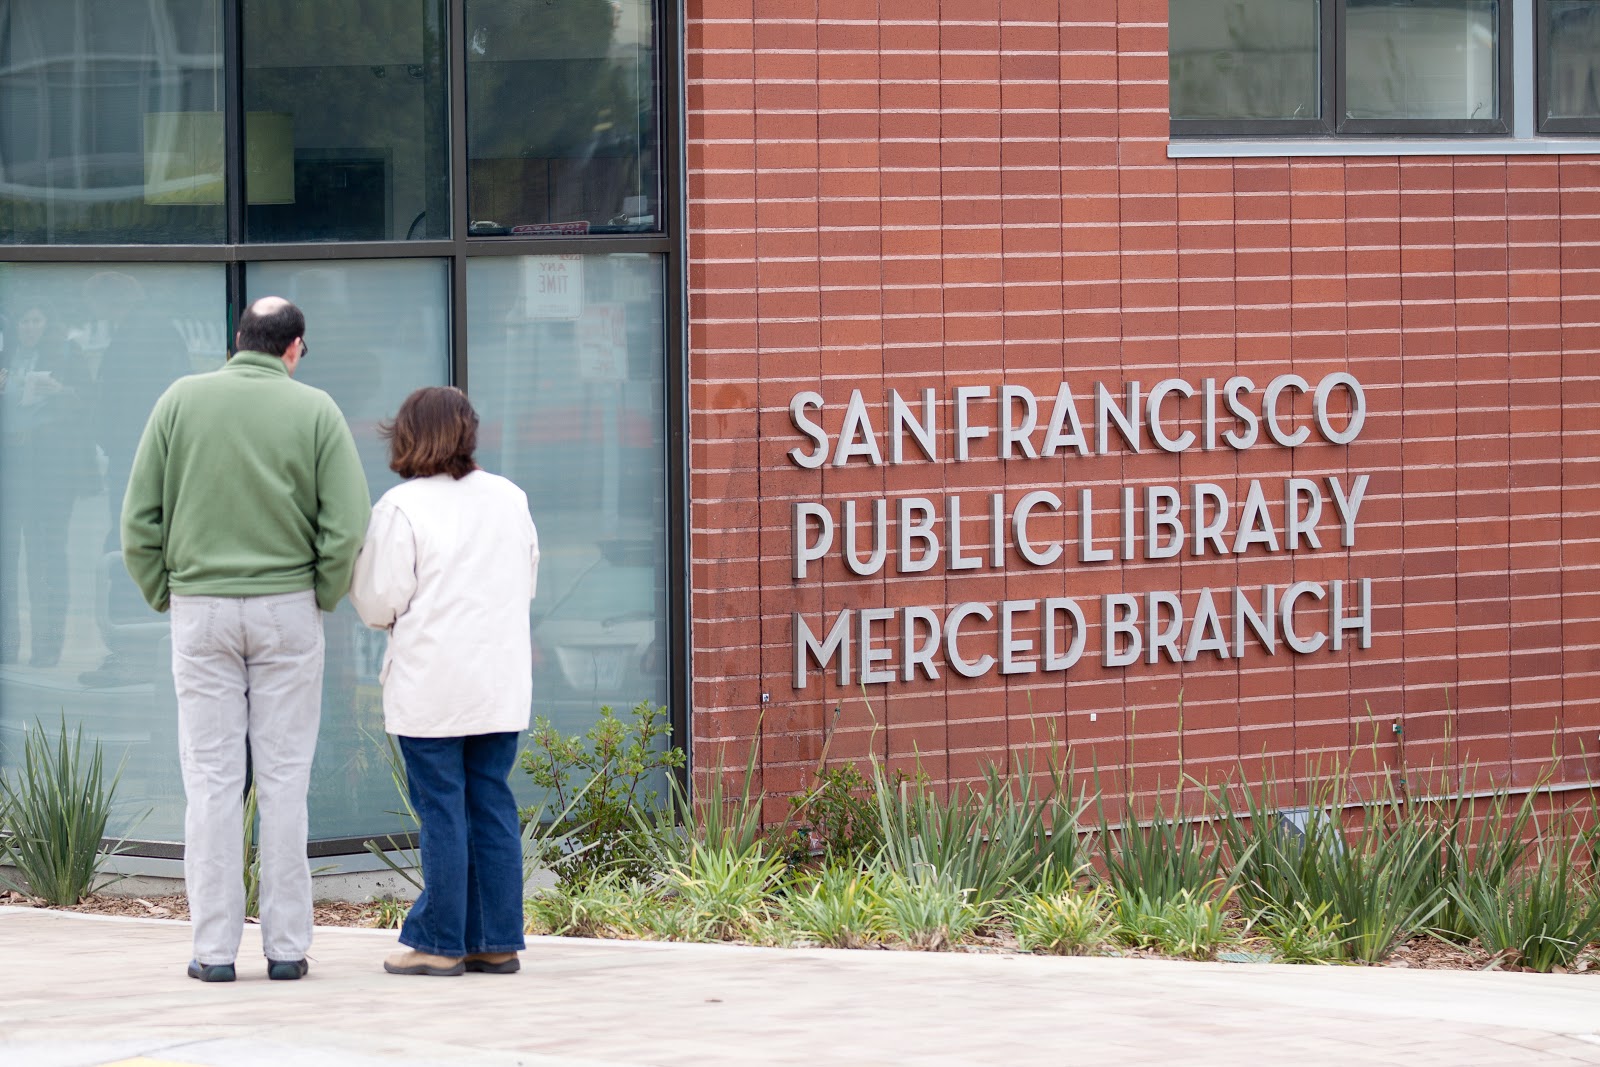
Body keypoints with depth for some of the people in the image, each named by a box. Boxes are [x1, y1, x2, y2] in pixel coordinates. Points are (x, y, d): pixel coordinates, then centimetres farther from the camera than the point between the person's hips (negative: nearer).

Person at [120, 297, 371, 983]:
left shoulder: (182, 400, 0)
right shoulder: (314, 411, -2)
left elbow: (139, 519, -2)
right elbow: (349, 525, -8)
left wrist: (163, 595, 9)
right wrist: (323, 599, 6)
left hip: (200, 610, 1)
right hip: (287, 609, -1)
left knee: (211, 779, 2)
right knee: (285, 779, 4)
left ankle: (215, 947, 1)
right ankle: (286, 945, 4)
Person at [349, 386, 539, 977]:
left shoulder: (402, 507, -10)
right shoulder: (510, 498, 8)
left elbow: (380, 604, -9)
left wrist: (355, 563, 9)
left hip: (431, 689, -5)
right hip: (502, 685, 5)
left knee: (442, 811, -1)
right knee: (493, 805, 8)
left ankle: (439, 943, 3)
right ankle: (498, 940, 9)